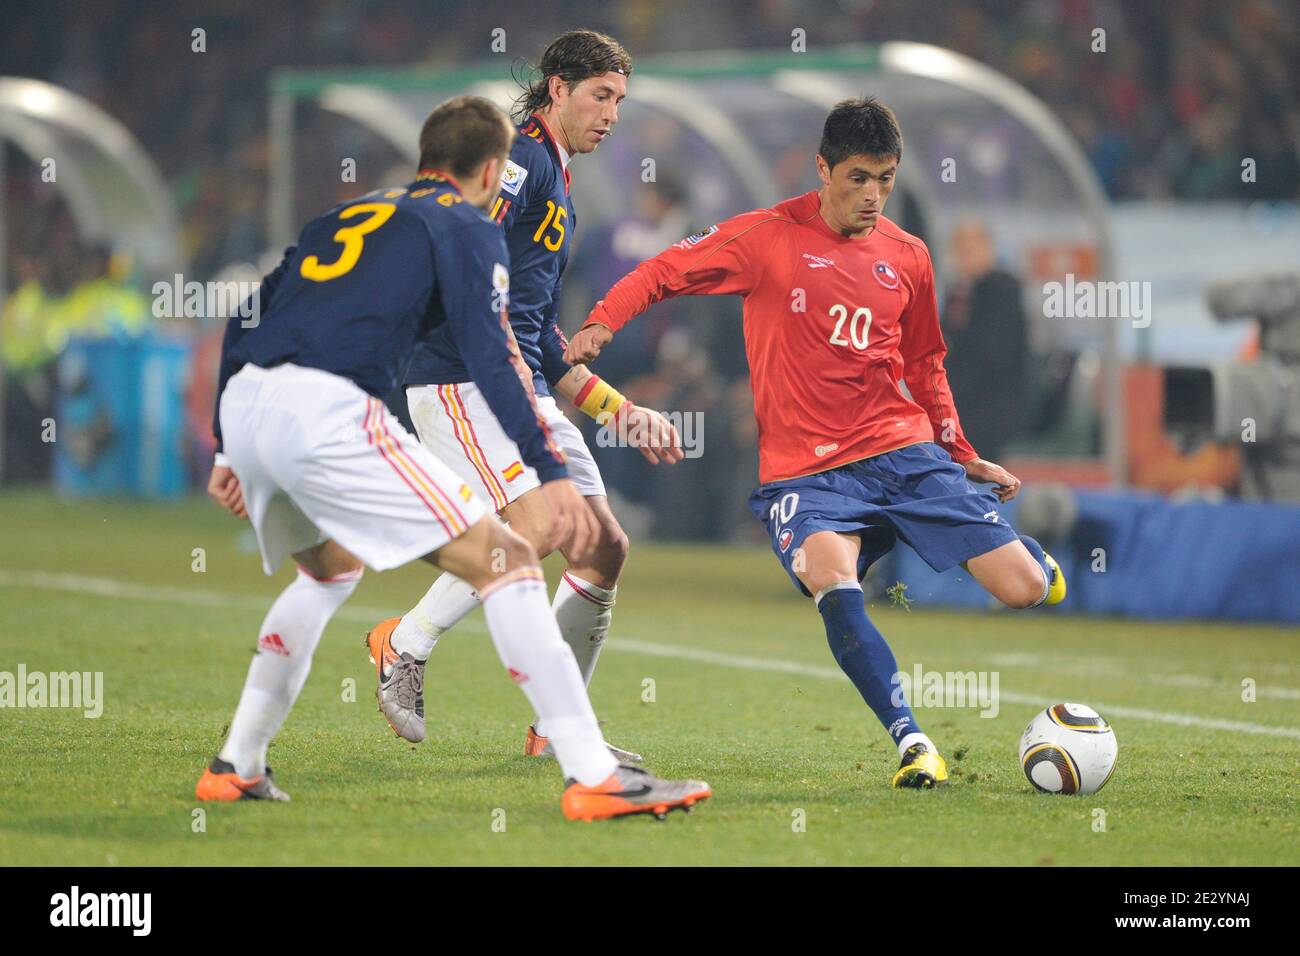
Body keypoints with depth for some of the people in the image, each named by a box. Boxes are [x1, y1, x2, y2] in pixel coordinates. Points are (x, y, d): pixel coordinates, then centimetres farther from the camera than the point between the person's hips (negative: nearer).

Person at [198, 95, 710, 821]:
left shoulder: (347, 216, 30)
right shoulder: (468, 229, 9)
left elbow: (245, 322, 29)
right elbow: (492, 353, -6)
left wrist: (229, 452, 34)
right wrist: (552, 472, -11)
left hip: (244, 405, 8)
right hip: (327, 408, -8)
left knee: (331, 568, 34)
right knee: (505, 559, -4)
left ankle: (236, 768, 32)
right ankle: (594, 777, -14)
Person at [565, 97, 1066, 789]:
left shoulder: (907, 257, 11)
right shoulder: (767, 237, -1)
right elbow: (665, 271, 2)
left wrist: (963, 458, 26)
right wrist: (602, 322, -14)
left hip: (905, 453, 3)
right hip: (805, 470, -3)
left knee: (1026, 590, -8)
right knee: (834, 584, -35)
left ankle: (1022, 553, 31)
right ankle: (910, 742, -27)